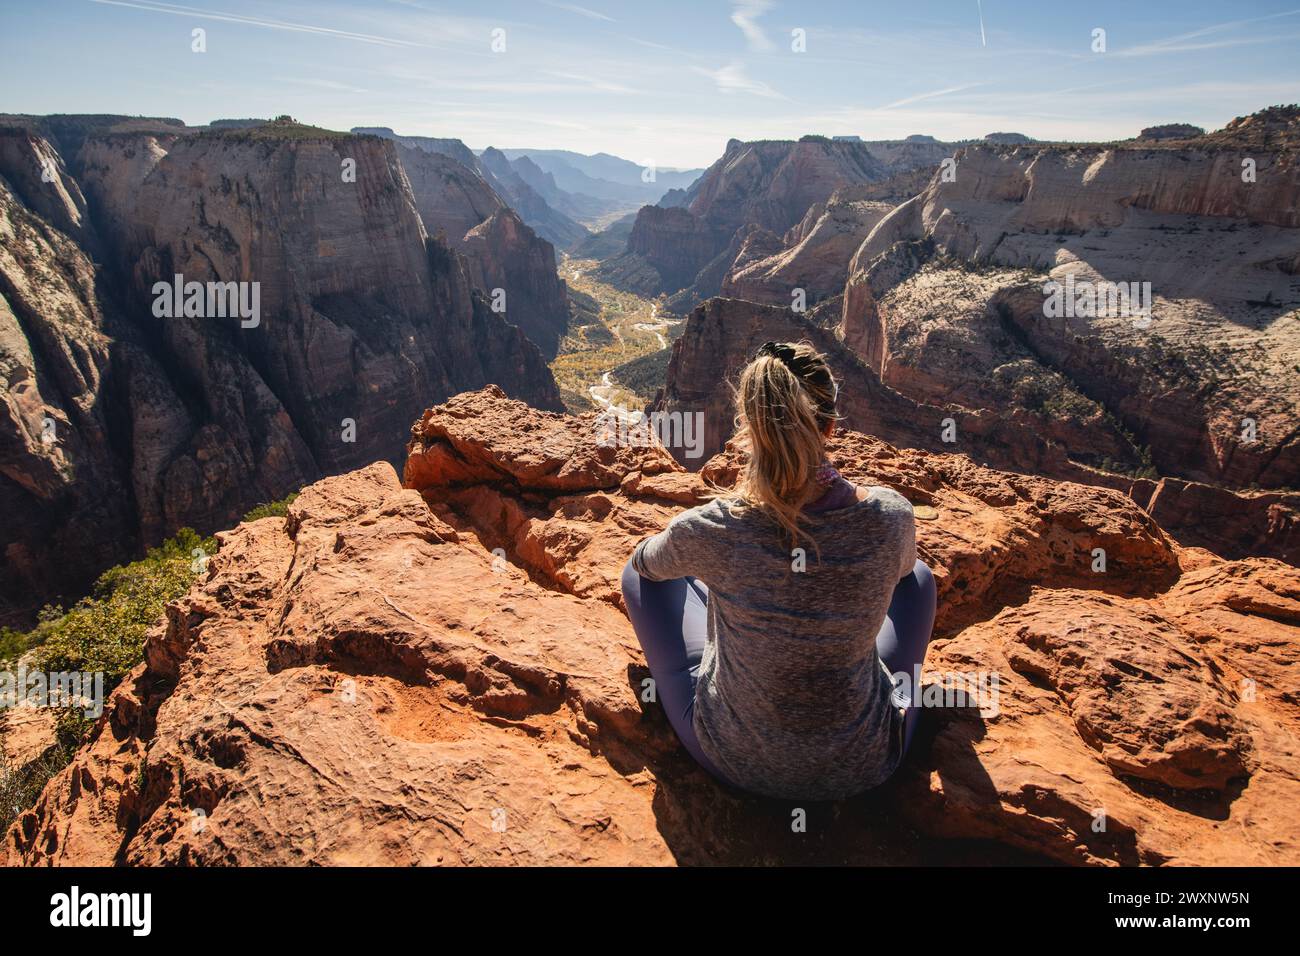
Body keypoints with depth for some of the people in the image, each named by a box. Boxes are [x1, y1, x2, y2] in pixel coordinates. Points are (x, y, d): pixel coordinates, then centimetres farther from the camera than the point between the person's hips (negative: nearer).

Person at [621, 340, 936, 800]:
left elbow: (646, 563, 0)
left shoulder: (709, 530, -26)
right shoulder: (890, 516, -22)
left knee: (639, 572, 17)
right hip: (863, 763, 2)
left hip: (733, 760, -1)